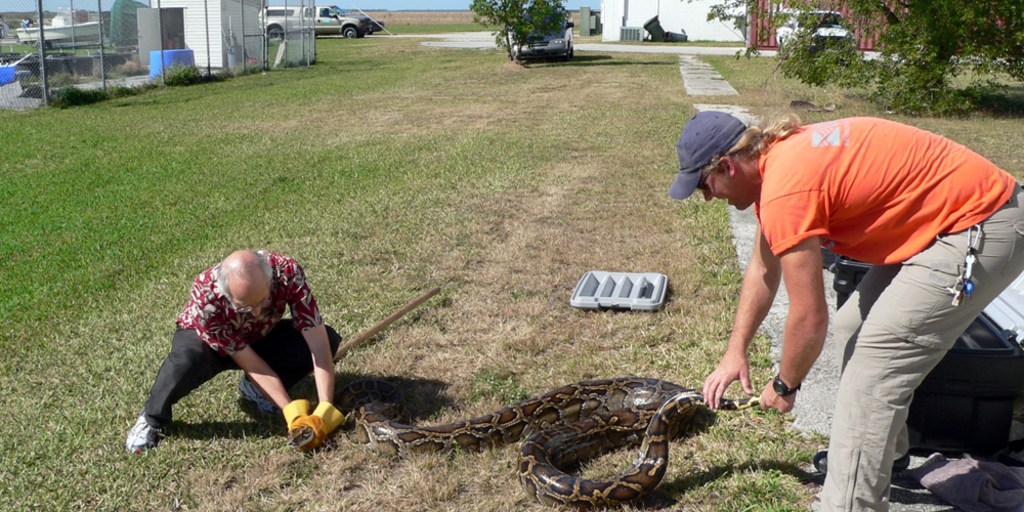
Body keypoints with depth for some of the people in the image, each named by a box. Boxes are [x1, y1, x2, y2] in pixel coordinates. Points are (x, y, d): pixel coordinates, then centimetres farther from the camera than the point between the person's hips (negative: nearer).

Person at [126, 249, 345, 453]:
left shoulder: (288, 272, -36)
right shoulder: (205, 296, -39)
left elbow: (317, 342, -34)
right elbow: (252, 364, -33)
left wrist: (325, 411, -41)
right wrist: (293, 414, -36)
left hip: (260, 337, 3)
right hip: (203, 338, -3)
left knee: (328, 339, -21)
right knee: (188, 358, -39)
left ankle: (255, 389, 2)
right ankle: (152, 419, -8)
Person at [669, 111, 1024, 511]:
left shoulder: (785, 188, -25)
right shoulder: (774, 156, 6)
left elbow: (809, 319, -18)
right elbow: (762, 270, 16)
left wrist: (784, 386, 0)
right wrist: (735, 352, 17)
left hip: (981, 230, -10)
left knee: (871, 367, -11)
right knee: (853, 328, 18)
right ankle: (881, 456, 35)